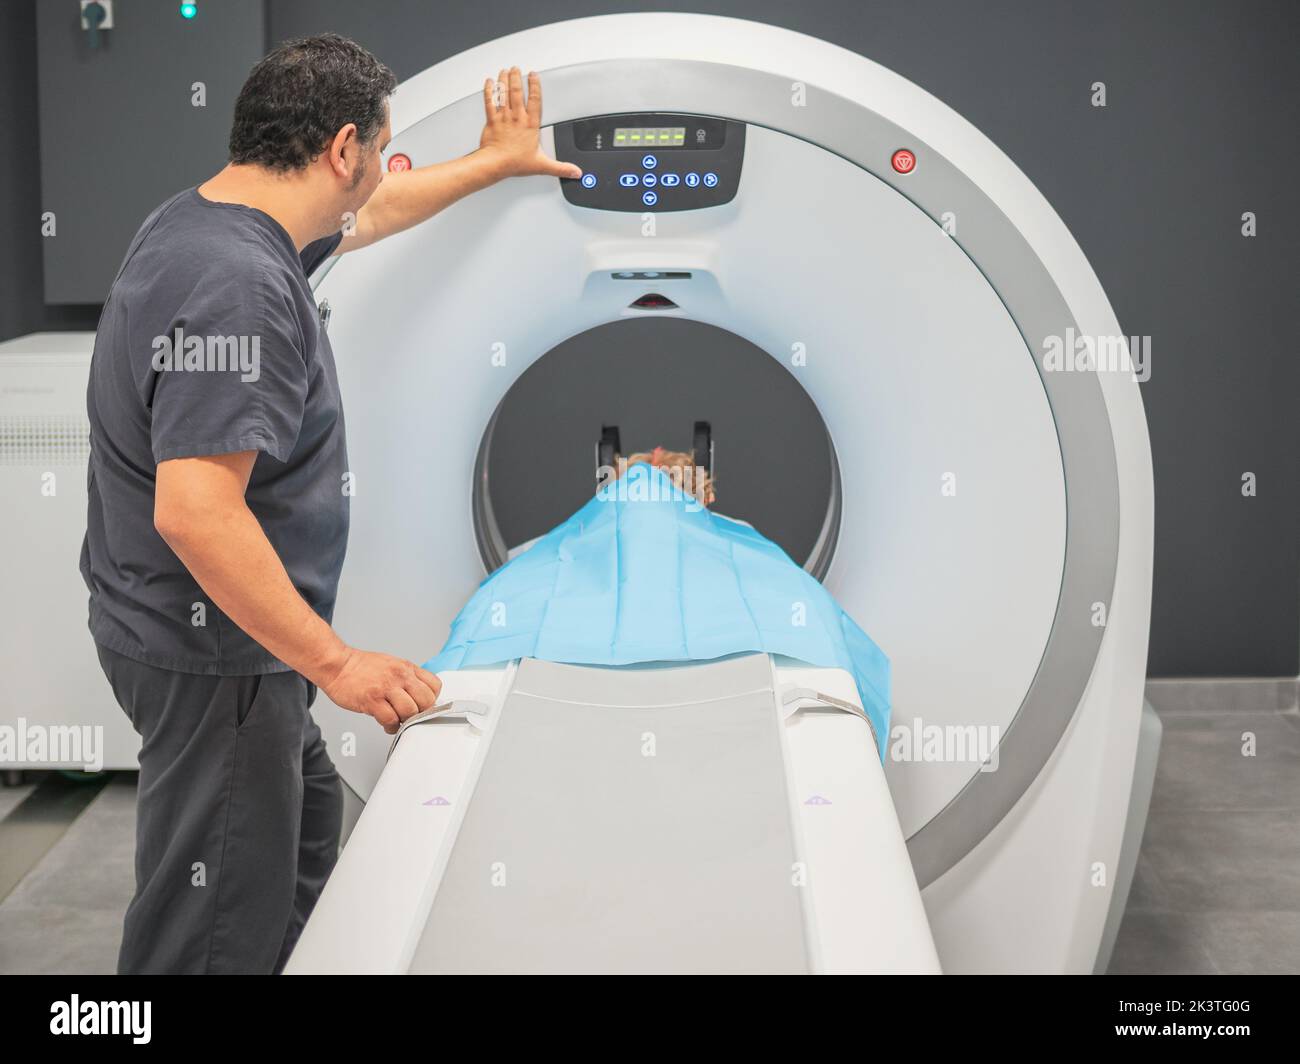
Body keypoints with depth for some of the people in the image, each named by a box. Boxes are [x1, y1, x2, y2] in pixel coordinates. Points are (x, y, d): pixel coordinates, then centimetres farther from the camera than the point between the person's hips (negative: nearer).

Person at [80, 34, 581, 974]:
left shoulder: (206, 221, 6)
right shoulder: (238, 287, -27)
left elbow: (373, 214, 26)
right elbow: (194, 509, -33)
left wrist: (495, 161, 38)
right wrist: (336, 664, -28)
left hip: (221, 640, 11)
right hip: (213, 656, -11)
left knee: (307, 826, 26)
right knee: (219, 934, -1)